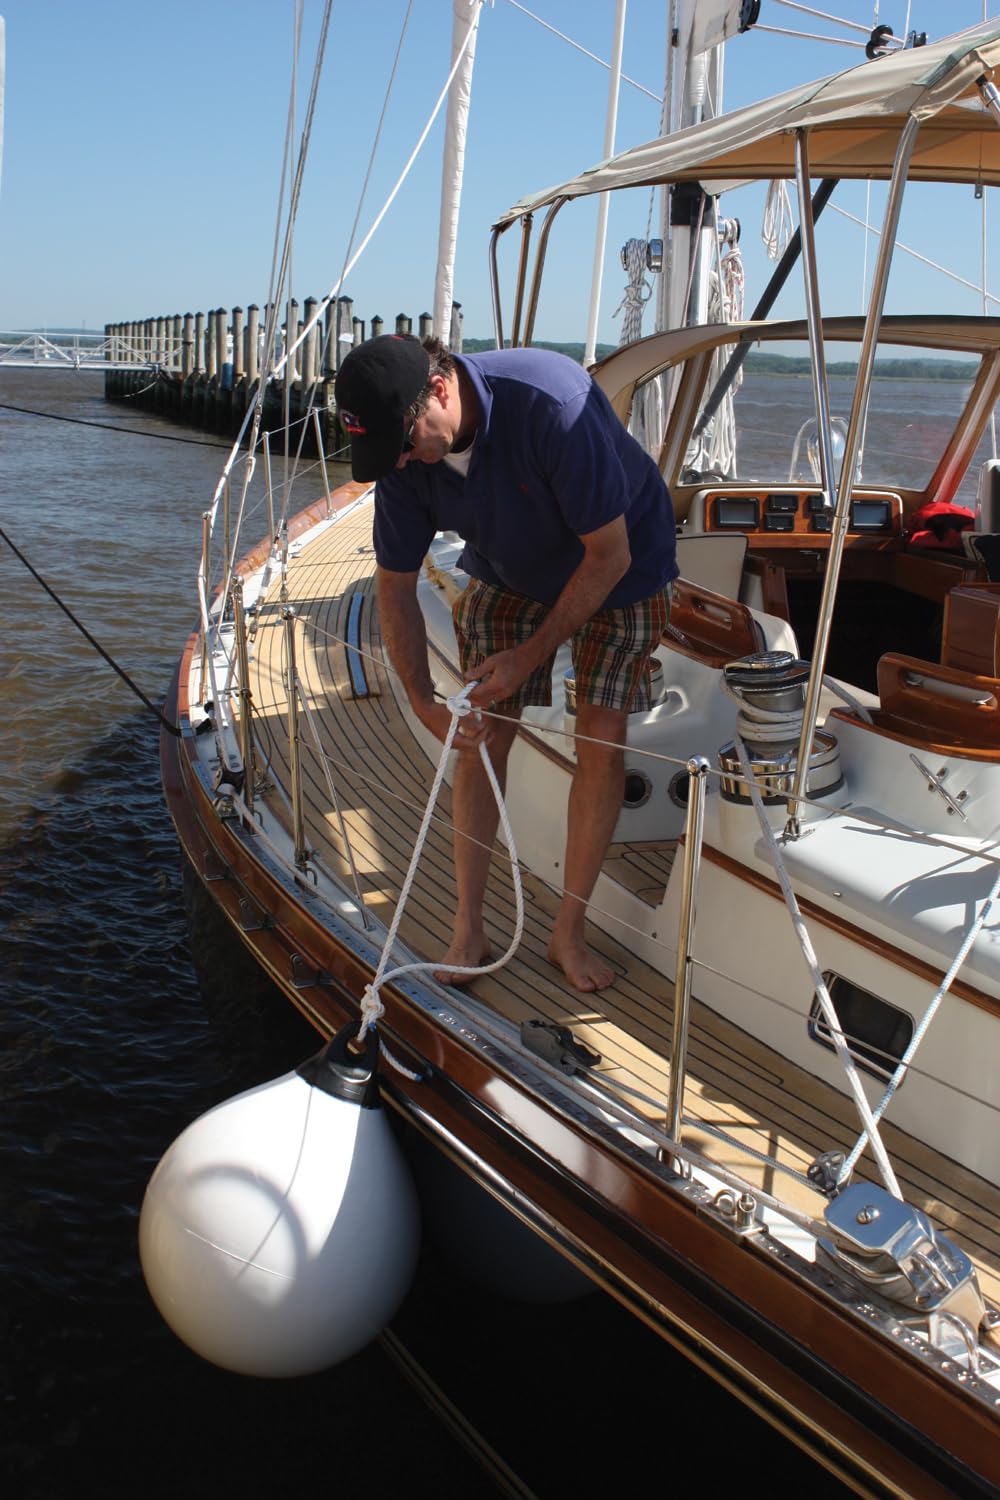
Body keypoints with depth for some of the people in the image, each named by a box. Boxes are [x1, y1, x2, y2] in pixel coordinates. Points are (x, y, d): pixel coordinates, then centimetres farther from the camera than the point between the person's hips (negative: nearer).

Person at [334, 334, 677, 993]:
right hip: (508, 572, 4)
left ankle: (570, 932, 4)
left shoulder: (552, 404, -38)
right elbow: (395, 586, -8)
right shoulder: (405, 451, -21)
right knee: (482, 732, -6)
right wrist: (424, 702, -16)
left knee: (602, 738, -12)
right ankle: (470, 927, 7)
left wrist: (532, 655, -25)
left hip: (620, 567, -4)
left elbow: (608, 556, -29)